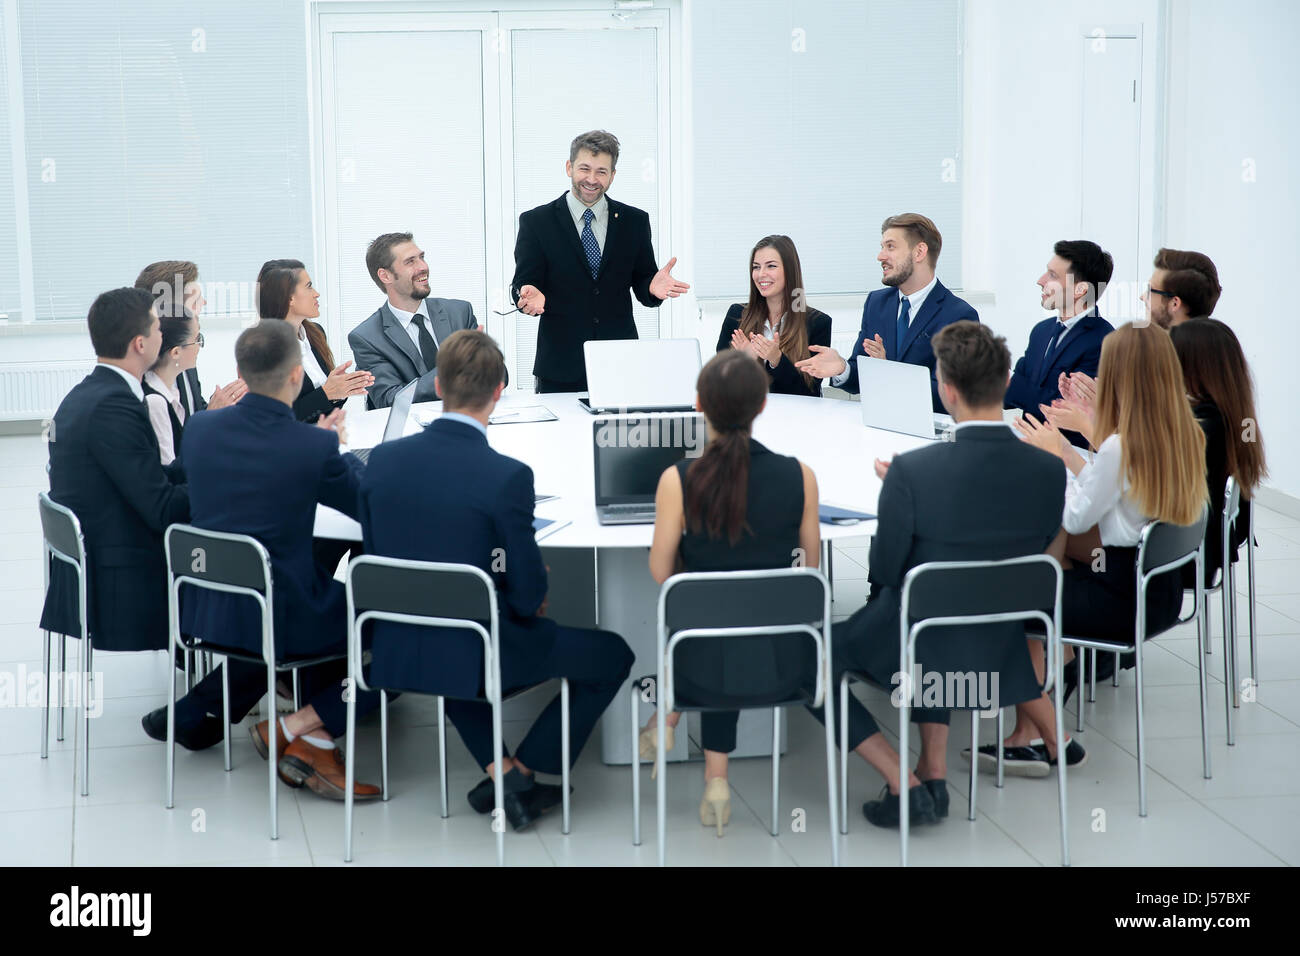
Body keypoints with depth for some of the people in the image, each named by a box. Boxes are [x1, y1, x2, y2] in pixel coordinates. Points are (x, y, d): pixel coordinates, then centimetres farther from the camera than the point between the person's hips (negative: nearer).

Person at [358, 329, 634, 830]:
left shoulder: (382, 459, -6)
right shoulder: (508, 476, -21)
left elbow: (377, 563, 5)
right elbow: (529, 596, -14)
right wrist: (534, 596, 10)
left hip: (396, 653, 5)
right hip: (477, 655, -5)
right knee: (612, 654, 17)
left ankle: (499, 770, 26)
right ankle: (522, 772, 18)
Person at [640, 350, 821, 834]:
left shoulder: (678, 480, -15)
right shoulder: (799, 475, -10)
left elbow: (660, 572, -3)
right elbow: (811, 568, 4)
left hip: (708, 671, -1)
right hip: (782, 666, 1)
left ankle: (668, 722, 50)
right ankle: (715, 778, 38)